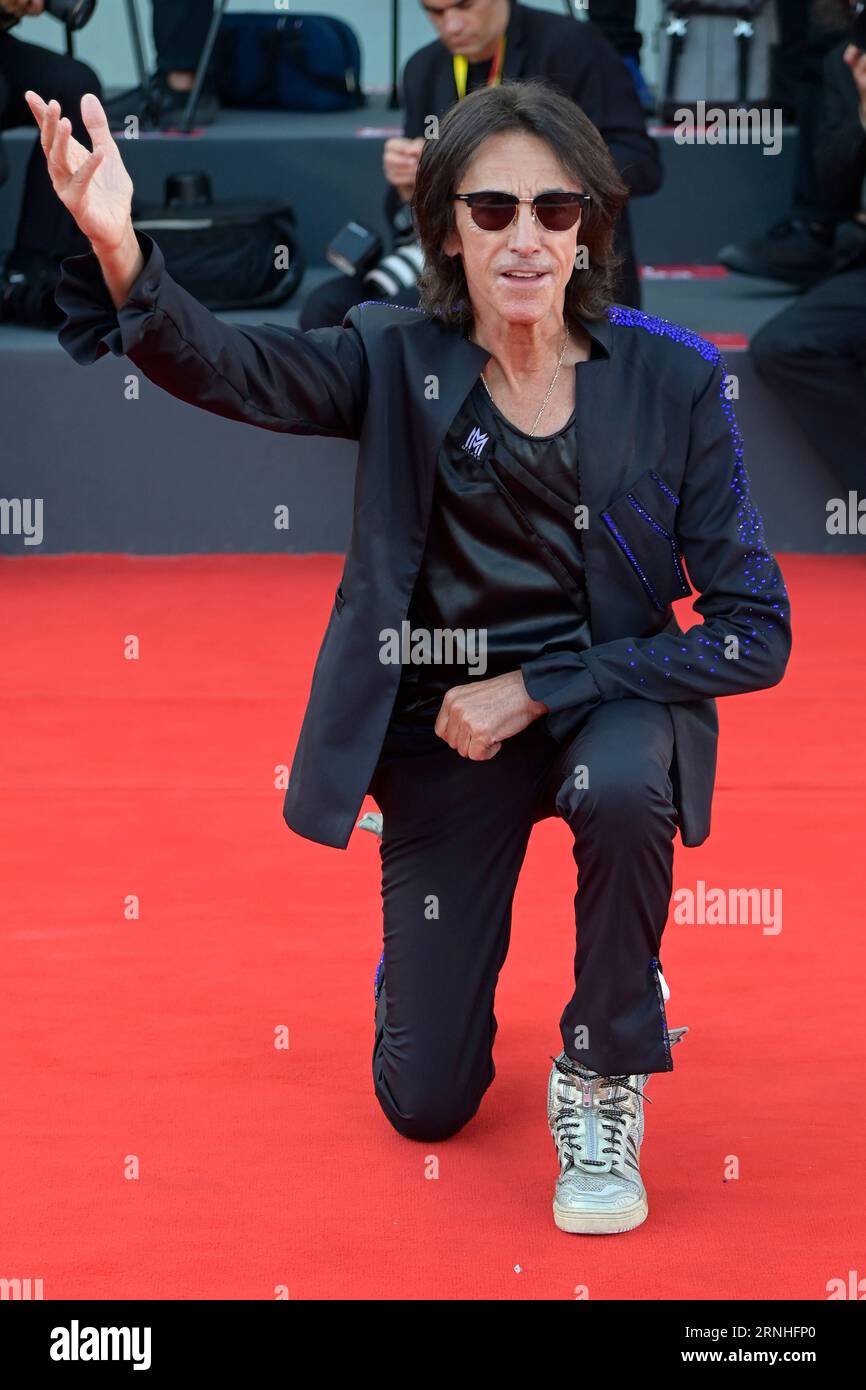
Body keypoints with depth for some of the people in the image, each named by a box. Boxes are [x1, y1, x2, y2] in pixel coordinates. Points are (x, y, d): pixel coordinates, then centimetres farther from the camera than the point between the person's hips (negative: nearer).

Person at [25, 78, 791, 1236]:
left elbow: (753, 629, -13)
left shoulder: (670, 379, -13)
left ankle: (602, 1077, -12)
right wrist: (116, 246, -50)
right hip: (445, 726, 1)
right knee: (425, 1103, 4)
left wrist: (536, 689, -18)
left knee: (621, 786, -39)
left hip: (607, 697, -1)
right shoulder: (398, 363, -10)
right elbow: (216, 364, -29)